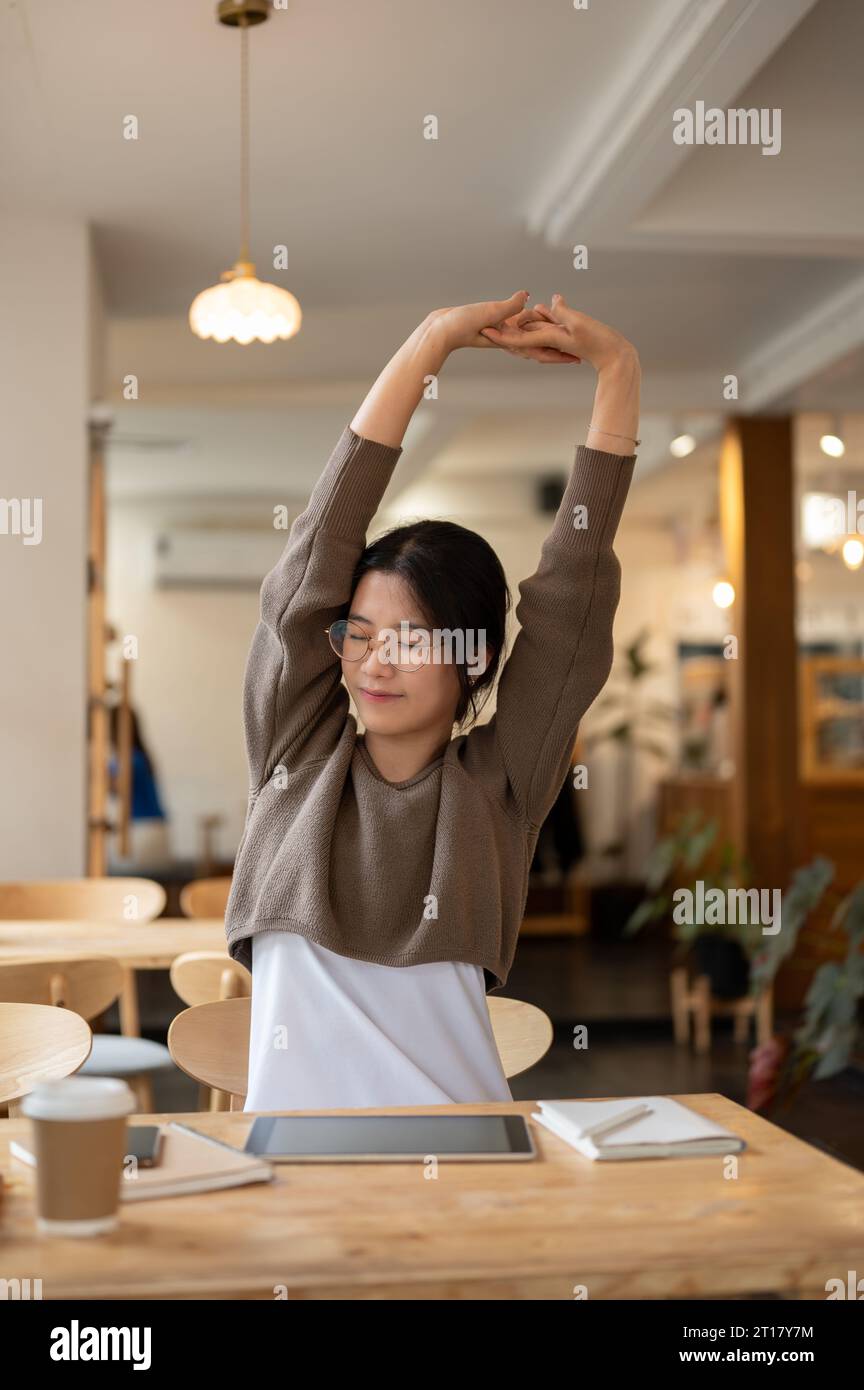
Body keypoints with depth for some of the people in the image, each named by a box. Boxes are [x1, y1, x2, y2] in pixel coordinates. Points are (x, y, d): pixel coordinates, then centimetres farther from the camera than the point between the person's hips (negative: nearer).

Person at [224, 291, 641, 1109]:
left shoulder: (498, 784, 4)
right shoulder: (297, 756, 5)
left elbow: (572, 588, 1)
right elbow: (324, 541, 1)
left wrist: (617, 372, 0)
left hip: (451, 1111, -1)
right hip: (291, 1102, 2)